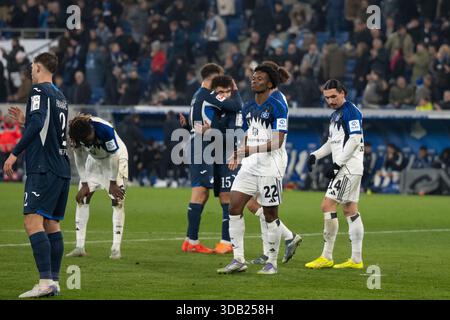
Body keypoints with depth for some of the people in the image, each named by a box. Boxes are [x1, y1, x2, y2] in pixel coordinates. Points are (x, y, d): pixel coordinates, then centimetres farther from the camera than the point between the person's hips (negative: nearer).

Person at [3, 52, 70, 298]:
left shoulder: (39, 91, -6)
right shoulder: (60, 97, 20)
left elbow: (37, 124, -21)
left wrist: (15, 153, -21)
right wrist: (25, 121, 29)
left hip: (44, 169, -9)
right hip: (62, 170, 9)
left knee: (33, 221, -14)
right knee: (52, 224, 10)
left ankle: (45, 281, -24)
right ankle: (54, 282, 8)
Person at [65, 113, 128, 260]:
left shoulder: (105, 129, -38)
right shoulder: (74, 135, -25)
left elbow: (114, 156, -26)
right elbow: (79, 159, -10)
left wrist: (113, 183, -19)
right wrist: (84, 184, -11)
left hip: (117, 158, -4)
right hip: (94, 159, 4)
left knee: (117, 200, -14)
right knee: (81, 198, -4)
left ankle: (116, 249, -13)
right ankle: (80, 247, -1)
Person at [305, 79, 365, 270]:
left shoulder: (350, 111, -12)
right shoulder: (335, 115, 18)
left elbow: (355, 139, -19)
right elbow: (332, 143, 26)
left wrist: (337, 164, -19)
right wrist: (315, 155, 9)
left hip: (349, 167, -10)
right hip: (346, 169, 10)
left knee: (327, 205, -11)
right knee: (350, 210, 9)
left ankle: (327, 257, -9)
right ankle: (356, 259, 10)